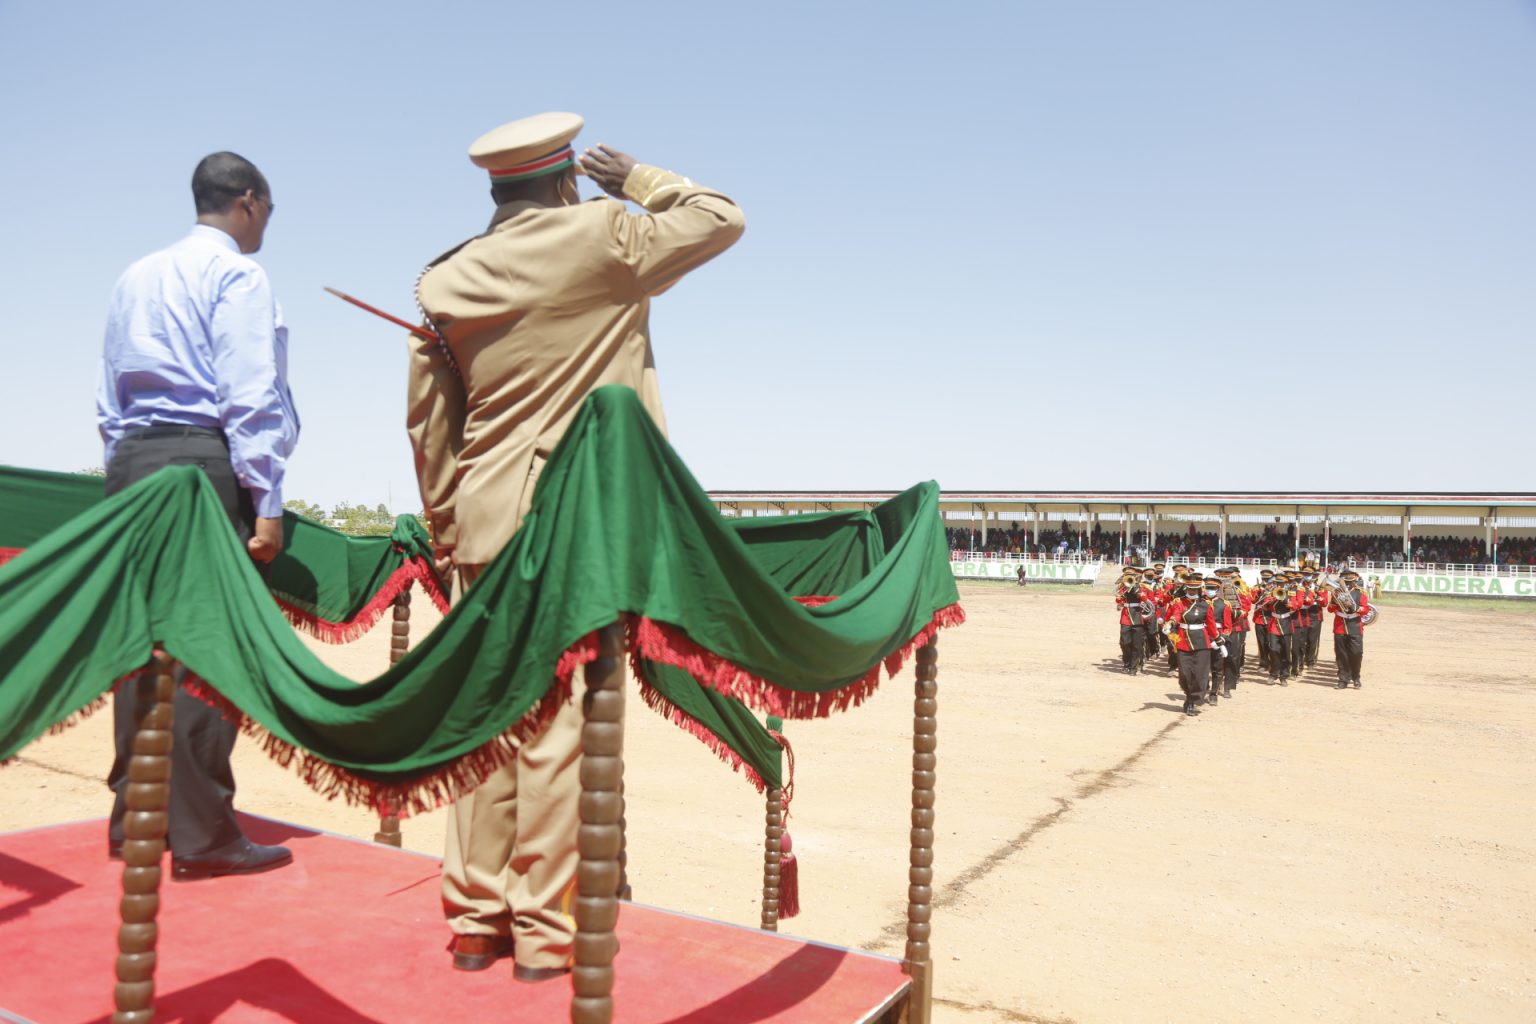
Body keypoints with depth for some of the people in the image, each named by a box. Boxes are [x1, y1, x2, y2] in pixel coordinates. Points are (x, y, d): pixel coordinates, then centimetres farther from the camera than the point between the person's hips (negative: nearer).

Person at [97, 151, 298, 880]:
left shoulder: (135, 277, 19)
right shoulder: (236, 274, -3)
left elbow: (109, 394, 18)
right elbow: (249, 397, -13)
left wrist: (125, 475, 21)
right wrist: (266, 502, -13)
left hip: (133, 459, 8)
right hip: (203, 461, -8)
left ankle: (133, 818, 19)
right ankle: (201, 836, -3)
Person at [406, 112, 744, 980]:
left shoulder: (444, 280, 10)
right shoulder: (603, 237, -4)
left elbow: (429, 424, 11)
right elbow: (722, 218, 7)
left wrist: (447, 531, 18)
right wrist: (638, 181, 19)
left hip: (486, 519, 5)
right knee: (561, 715, -1)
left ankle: (474, 917, 20)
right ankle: (545, 931, 7)